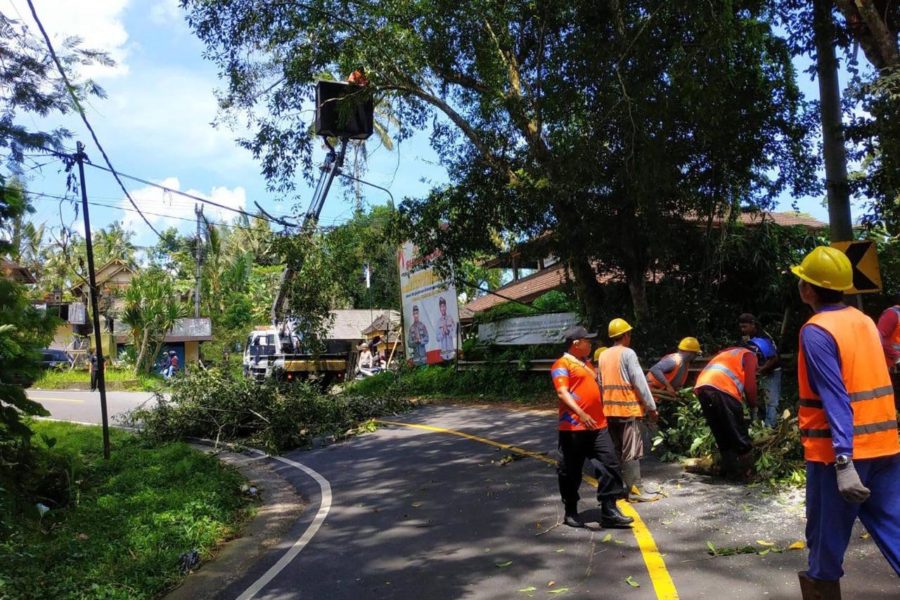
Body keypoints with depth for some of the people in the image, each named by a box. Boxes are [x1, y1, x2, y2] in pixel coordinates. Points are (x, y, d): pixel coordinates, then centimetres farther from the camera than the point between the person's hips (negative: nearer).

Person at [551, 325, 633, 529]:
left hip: (597, 425, 8)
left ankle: (609, 511, 10)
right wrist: (581, 414, -31)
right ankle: (571, 512, 18)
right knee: (570, 472, 4)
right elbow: (562, 392, -20)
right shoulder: (562, 364, -7)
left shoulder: (586, 363, 20)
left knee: (609, 465, 3)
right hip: (574, 427, -8)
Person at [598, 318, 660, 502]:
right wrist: (651, 406, -7)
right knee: (631, 452, -3)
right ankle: (635, 490, 0)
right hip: (628, 408, -7)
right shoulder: (628, 353, -9)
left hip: (609, 410, 7)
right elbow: (639, 382, -12)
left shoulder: (603, 356, 11)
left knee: (615, 451, 12)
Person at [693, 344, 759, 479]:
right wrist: (753, 406, 22)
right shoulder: (750, 355, 18)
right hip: (722, 389, -7)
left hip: (701, 387, 7)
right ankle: (742, 472, 9)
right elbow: (750, 385, 7)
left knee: (722, 436, 16)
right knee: (739, 436, 4)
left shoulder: (728, 352, 39)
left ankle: (730, 471, 19)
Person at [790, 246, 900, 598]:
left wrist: (843, 461, -24)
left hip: (842, 452, -7)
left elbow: (835, 400, -21)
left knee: (826, 536, 9)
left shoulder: (817, 332, -13)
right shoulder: (864, 321, 10)